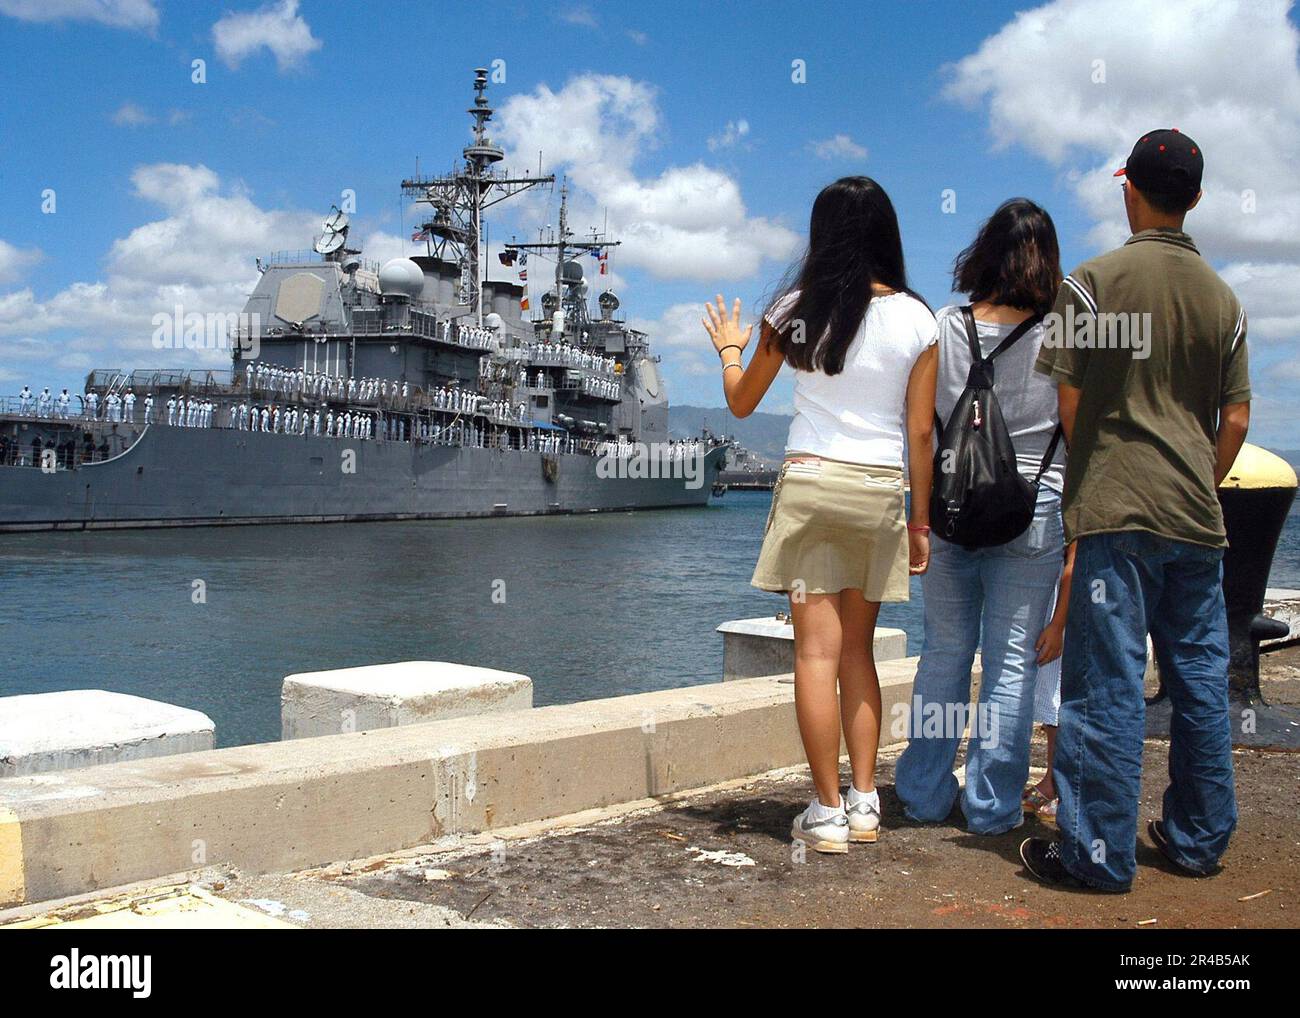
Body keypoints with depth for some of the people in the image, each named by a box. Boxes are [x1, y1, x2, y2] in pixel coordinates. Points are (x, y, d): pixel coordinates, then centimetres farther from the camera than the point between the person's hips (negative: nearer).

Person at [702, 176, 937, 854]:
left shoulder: (794, 311, 0)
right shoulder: (916, 319, 2)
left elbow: (741, 403, 10)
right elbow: (920, 430, 1)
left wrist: (729, 350, 30)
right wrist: (920, 519, 9)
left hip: (809, 481, -2)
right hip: (881, 492, 2)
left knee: (818, 651, -2)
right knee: (857, 650, 13)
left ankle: (828, 812, -1)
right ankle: (864, 802, 14)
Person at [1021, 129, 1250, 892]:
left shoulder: (1096, 280, -6)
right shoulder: (1223, 297, 9)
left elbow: (1066, 401, -6)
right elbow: (1236, 418, 9)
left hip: (1117, 511, -5)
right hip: (1198, 516, 5)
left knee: (1110, 681, -4)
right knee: (1201, 678, 12)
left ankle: (1099, 851, 0)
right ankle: (1198, 839, 22)